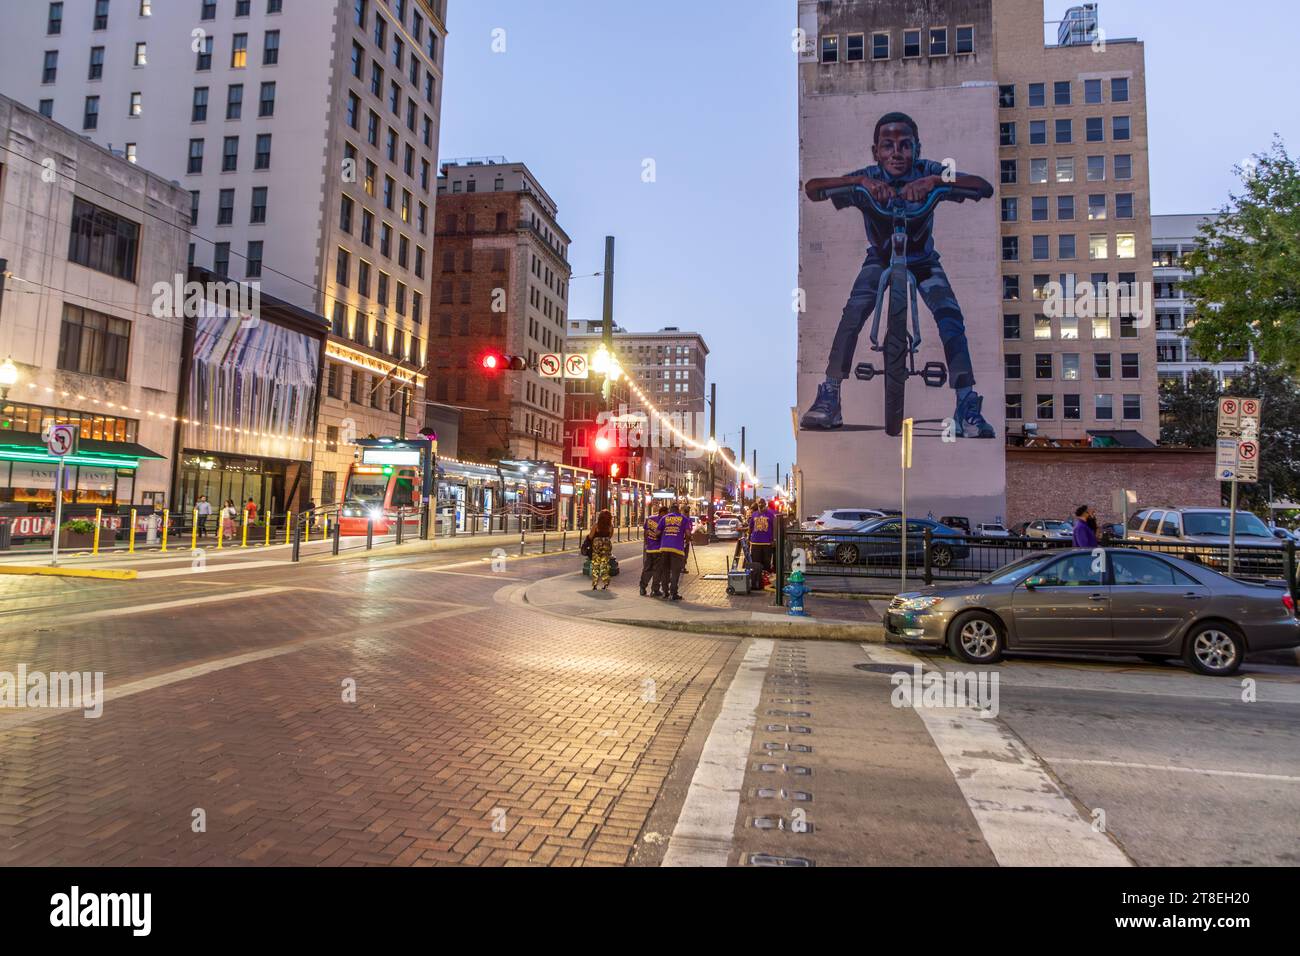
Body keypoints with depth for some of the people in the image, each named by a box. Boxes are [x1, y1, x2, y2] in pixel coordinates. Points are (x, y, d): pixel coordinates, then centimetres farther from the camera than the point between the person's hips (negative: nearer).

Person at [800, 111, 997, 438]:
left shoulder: (928, 172, -23)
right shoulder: (868, 179, -23)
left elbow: (985, 188, -32)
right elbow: (811, 189, -35)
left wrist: (936, 180, -47)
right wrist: (859, 181, -49)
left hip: (923, 260, 0)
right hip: (880, 259, 0)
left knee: (951, 317, -21)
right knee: (854, 312, -26)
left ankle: (967, 407, -16)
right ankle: (829, 398, -20)